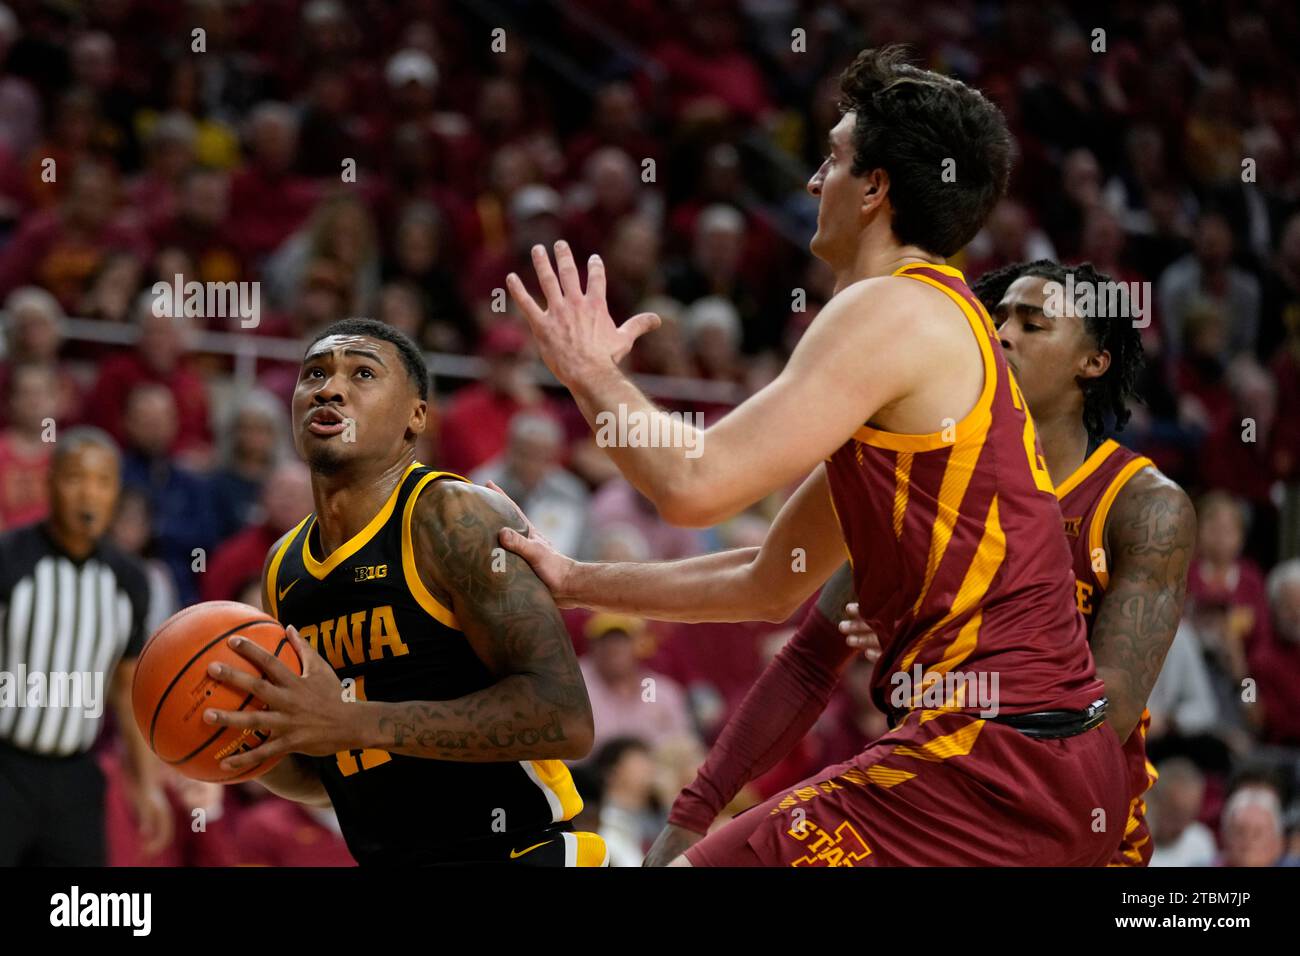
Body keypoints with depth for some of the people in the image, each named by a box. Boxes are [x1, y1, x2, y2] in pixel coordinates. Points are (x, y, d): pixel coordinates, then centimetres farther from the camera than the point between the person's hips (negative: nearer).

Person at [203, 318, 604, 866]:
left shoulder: (453, 516, -13)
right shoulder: (282, 567, 9)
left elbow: (565, 720, -24)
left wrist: (352, 722, -27)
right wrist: (253, 752, -3)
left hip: (517, 850, -7)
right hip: (386, 860, 7)